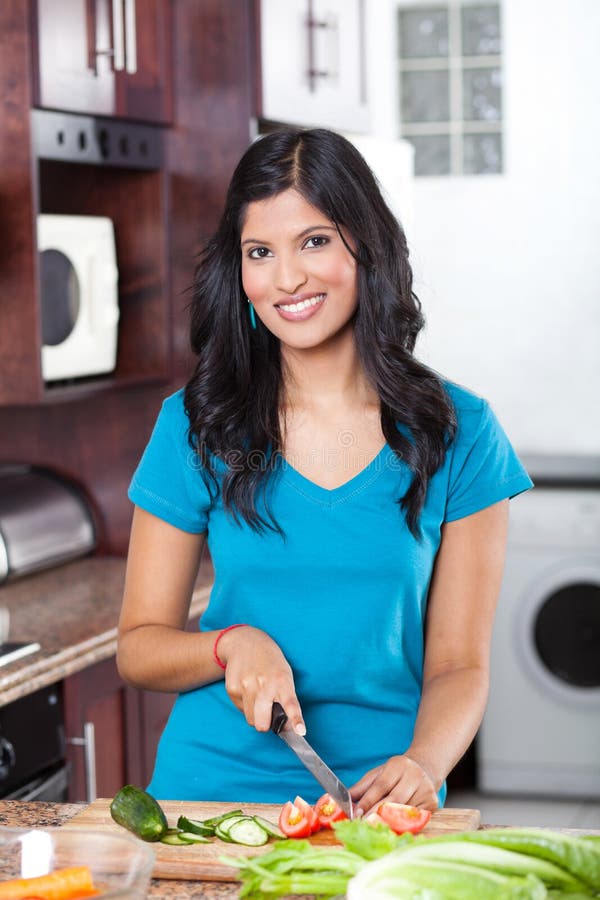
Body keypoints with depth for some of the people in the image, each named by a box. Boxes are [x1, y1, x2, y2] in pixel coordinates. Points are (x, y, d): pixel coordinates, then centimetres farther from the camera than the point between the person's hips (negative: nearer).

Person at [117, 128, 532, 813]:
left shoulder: (458, 433, 3)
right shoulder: (195, 425, 3)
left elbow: (458, 665, 3)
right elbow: (138, 647, 9)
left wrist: (423, 765, -17)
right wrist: (232, 645, -11)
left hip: (377, 797, 0)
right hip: (211, 791, 0)